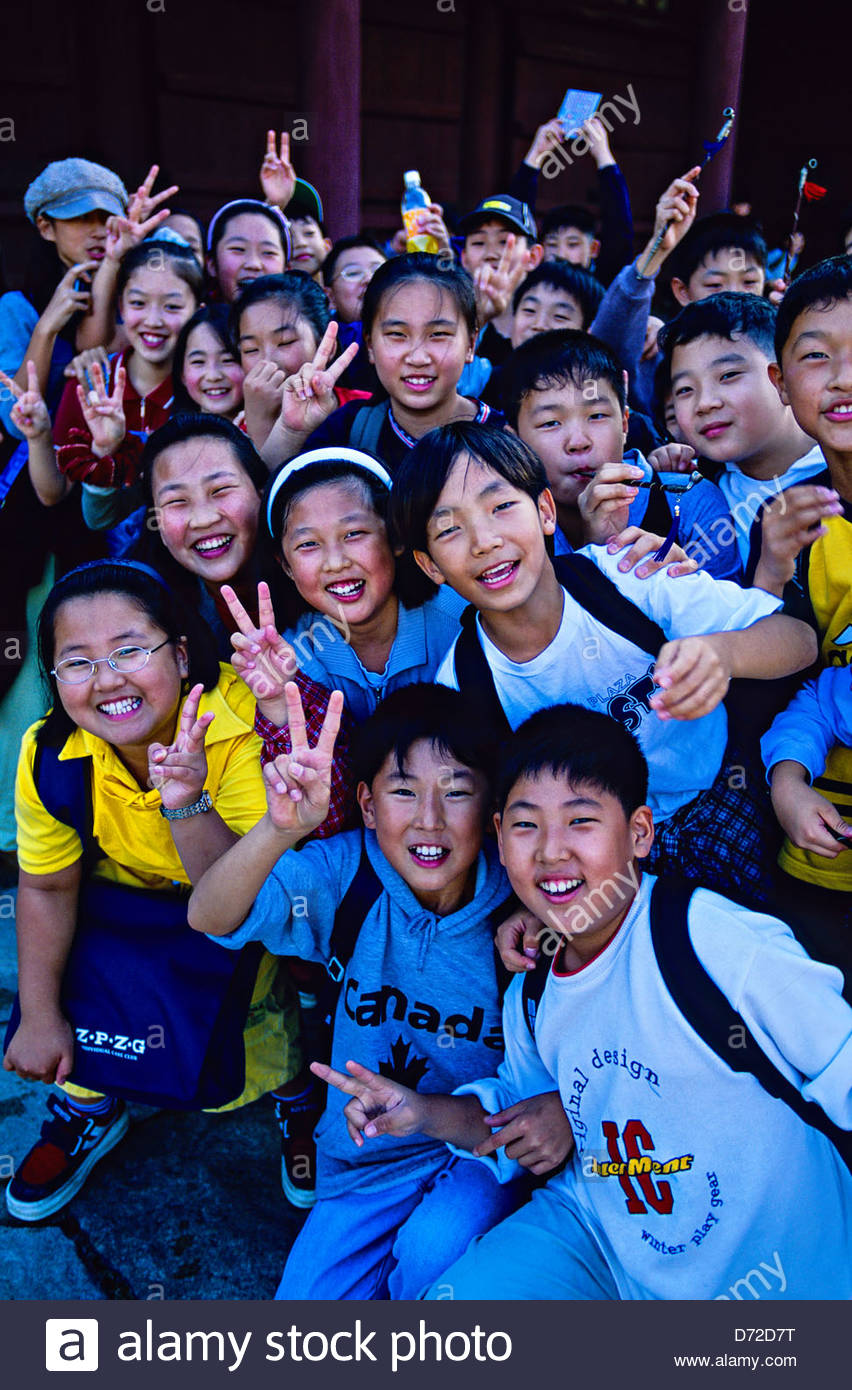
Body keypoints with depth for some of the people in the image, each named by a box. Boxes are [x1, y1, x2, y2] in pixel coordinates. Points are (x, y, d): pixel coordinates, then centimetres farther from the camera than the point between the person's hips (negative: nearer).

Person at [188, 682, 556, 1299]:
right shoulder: (344, 873, -17)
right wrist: (279, 829, -52)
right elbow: (211, 917, -33)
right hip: (369, 1159, 2)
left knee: (435, 1253, -28)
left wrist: (566, 1103, -28)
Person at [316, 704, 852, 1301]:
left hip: (780, 1275, -4)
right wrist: (425, 1113, -3)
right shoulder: (530, 998, -3)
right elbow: (519, 1106, 13)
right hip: (598, 1236, 5)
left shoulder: (715, 939, -26)